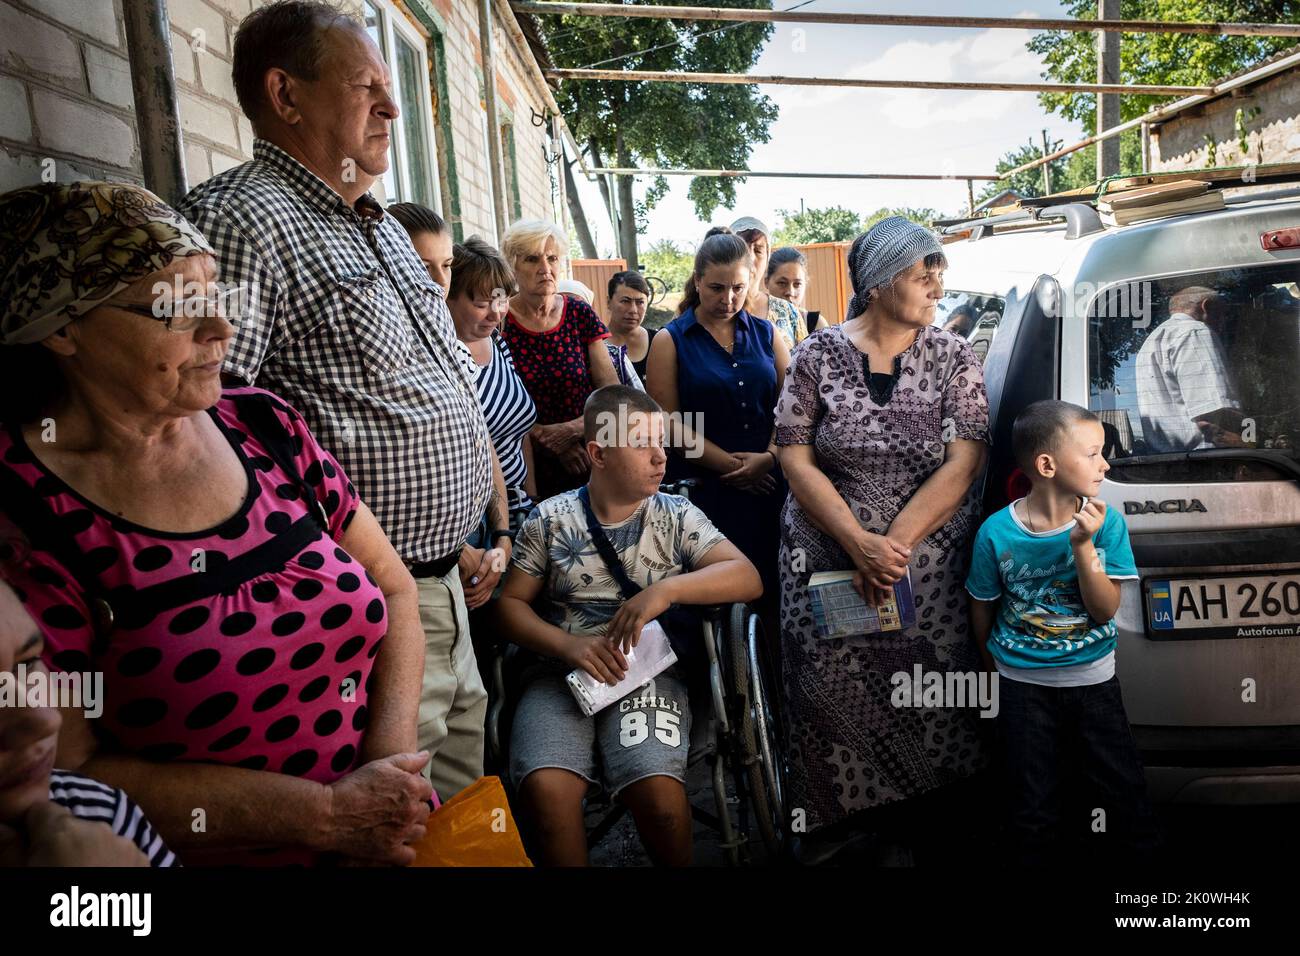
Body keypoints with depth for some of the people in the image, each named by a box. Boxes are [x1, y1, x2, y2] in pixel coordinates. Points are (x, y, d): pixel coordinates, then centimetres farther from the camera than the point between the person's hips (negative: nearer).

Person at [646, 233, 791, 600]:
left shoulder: (766, 334, 10)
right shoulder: (670, 341, 1)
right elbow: (670, 424, -6)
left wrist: (769, 457, -12)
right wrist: (733, 465, -10)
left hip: (769, 485, 3)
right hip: (704, 489, -2)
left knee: (774, 587, 6)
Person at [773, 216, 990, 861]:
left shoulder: (952, 358, 1)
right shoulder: (819, 354, -1)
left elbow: (962, 464, -6)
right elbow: (796, 459, -5)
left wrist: (894, 545, -17)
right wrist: (860, 543, -16)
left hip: (930, 560, 1)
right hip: (828, 553, 0)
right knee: (833, 686, -3)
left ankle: (926, 813, 26)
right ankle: (843, 811, 23)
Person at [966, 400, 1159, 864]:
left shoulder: (1106, 521, -14)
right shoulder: (997, 533, -18)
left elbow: (1105, 610, -16)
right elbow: (982, 608, -2)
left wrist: (1083, 544, -27)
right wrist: (994, 665, 10)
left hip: (1093, 677, 1)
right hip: (1022, 682, -1)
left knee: (1125, 791, 13)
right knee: (1032, 806, 13)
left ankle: (1137, 848, 39)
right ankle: (1037, 857, 36)